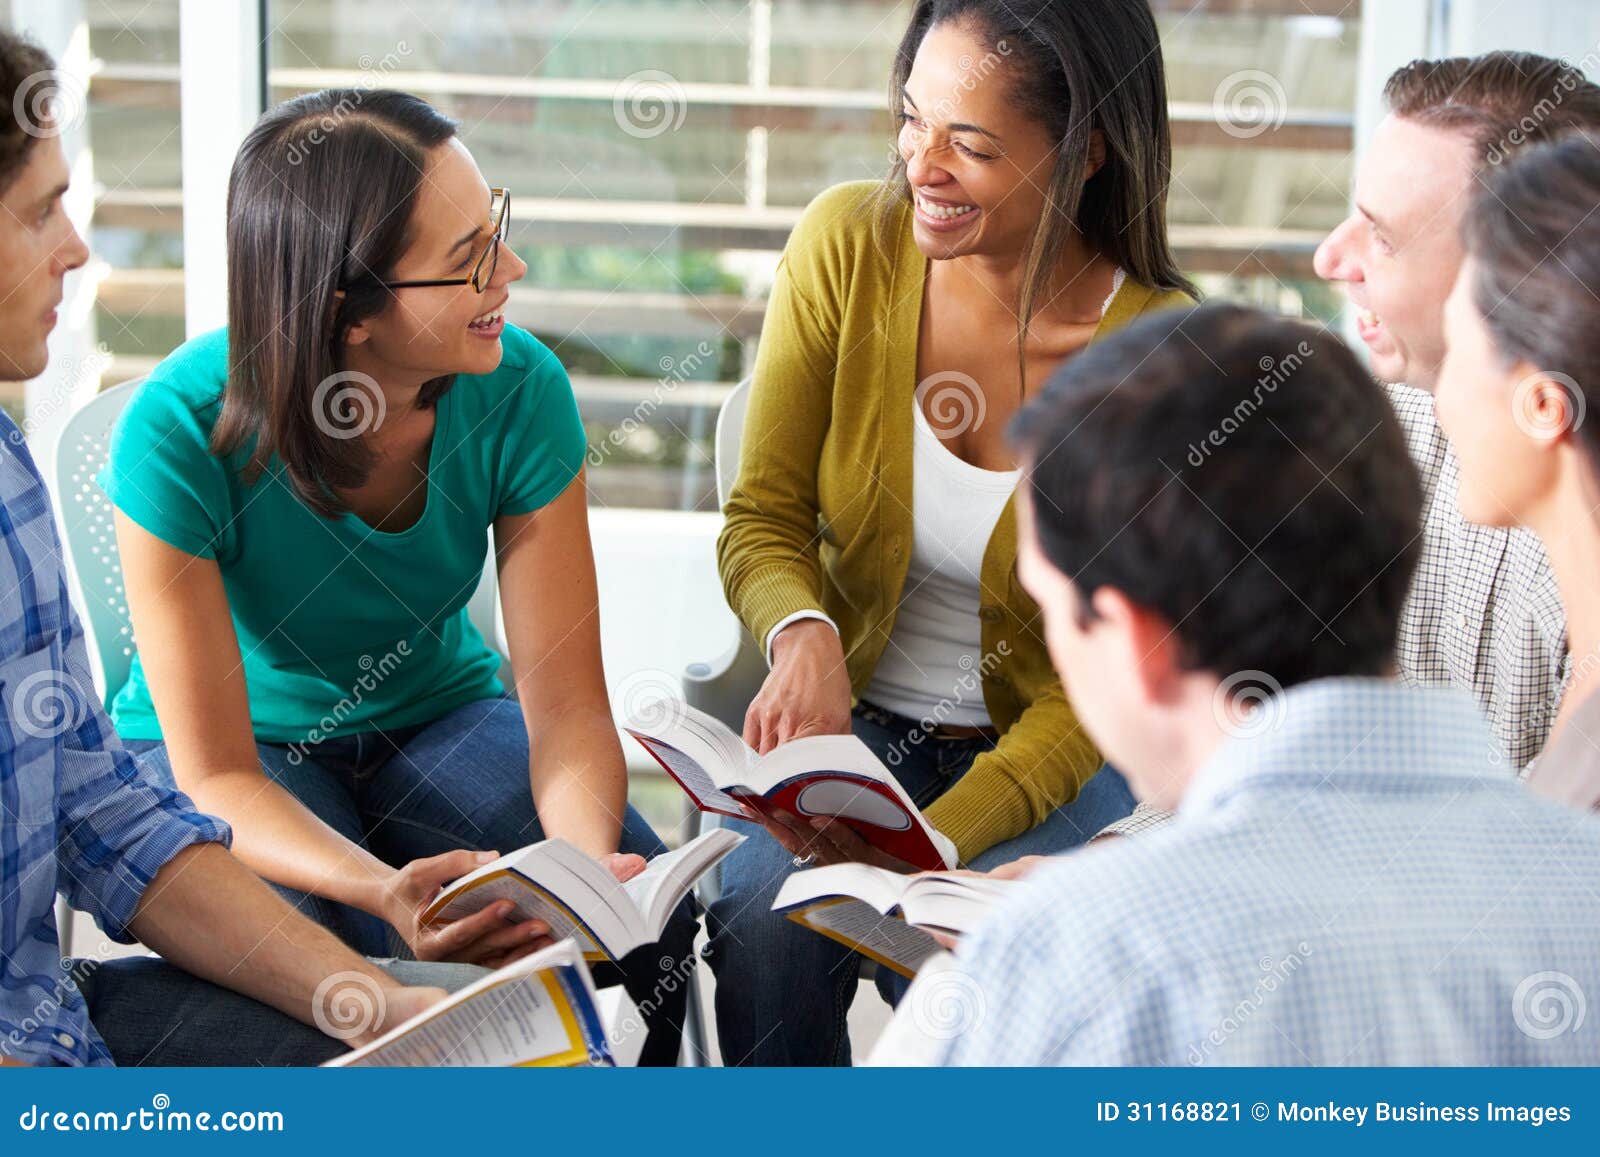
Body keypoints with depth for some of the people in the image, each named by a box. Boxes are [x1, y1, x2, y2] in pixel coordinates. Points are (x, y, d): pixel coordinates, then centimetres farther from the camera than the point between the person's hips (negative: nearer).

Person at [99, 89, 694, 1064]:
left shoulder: (519, 390, -20)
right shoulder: (180, 431, -29)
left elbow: (566, 702, -17)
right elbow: (216, 777, -26)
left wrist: (592, 860, -39)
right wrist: (383, 891, -44)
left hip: (443, 718, 3)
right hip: (245, 745, -3)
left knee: (667, 923, -23)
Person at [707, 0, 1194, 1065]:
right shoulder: (849, 245, -10)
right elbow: (763, 518, -2)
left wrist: (935, 839, -29)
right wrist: (803, 637, -26)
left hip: (1045, 749, -2)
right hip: (848, 718, 2)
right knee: (766, 927, -28)